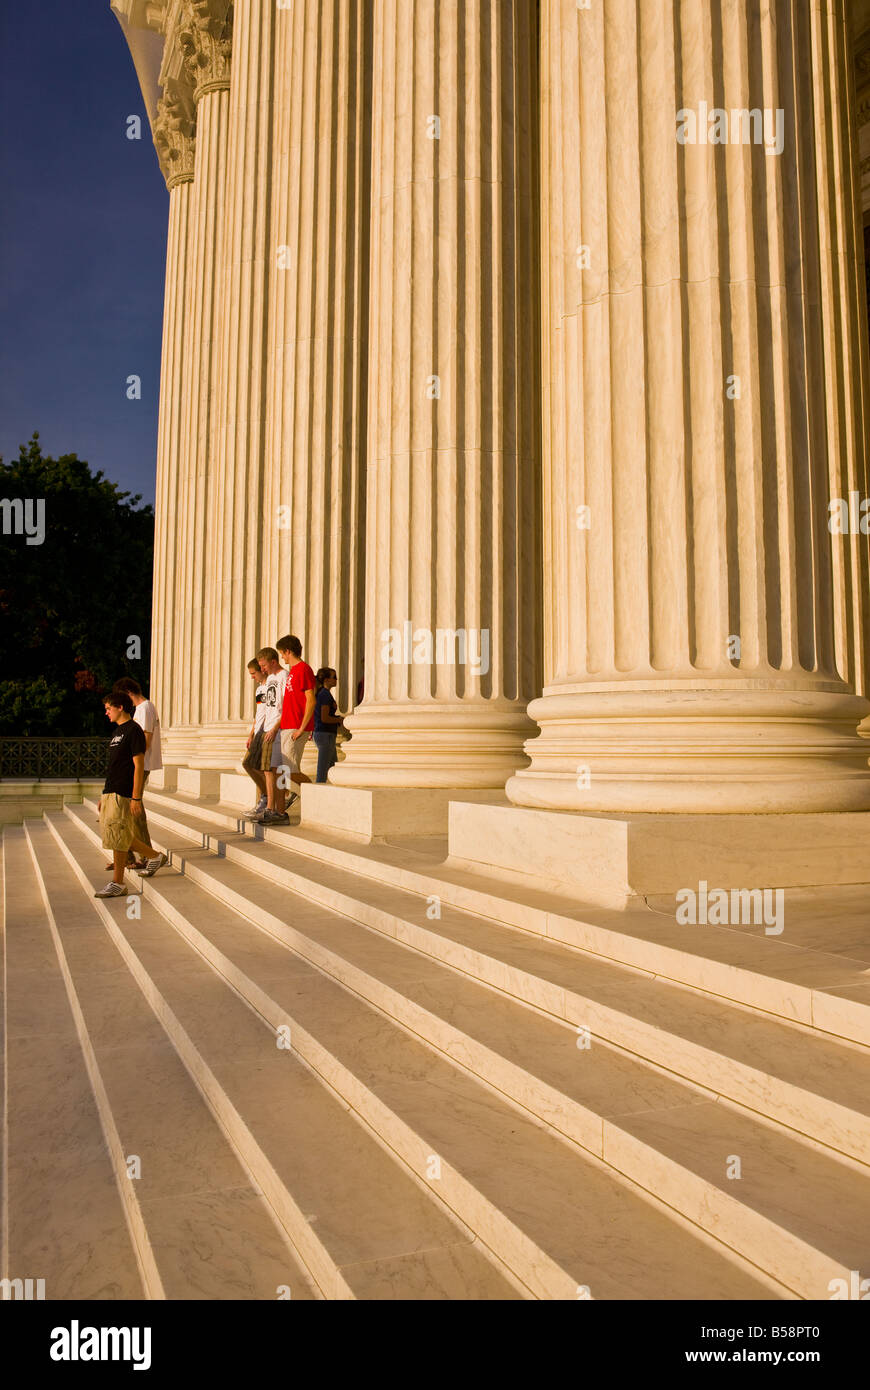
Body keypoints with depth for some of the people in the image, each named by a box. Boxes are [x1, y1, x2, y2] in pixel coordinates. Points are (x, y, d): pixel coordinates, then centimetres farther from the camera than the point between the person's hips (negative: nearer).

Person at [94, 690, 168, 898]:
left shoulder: (133, 730, -12)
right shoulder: (118, 731, 17)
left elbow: (139, 766, -16)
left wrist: (136, 798, -20)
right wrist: (104, 795, 22)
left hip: (123, 794, -9)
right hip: (110, 792, 9)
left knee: (117, 837, -5)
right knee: (121, 837, 13)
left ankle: (118, 884, 4)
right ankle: (155, 857, 28)